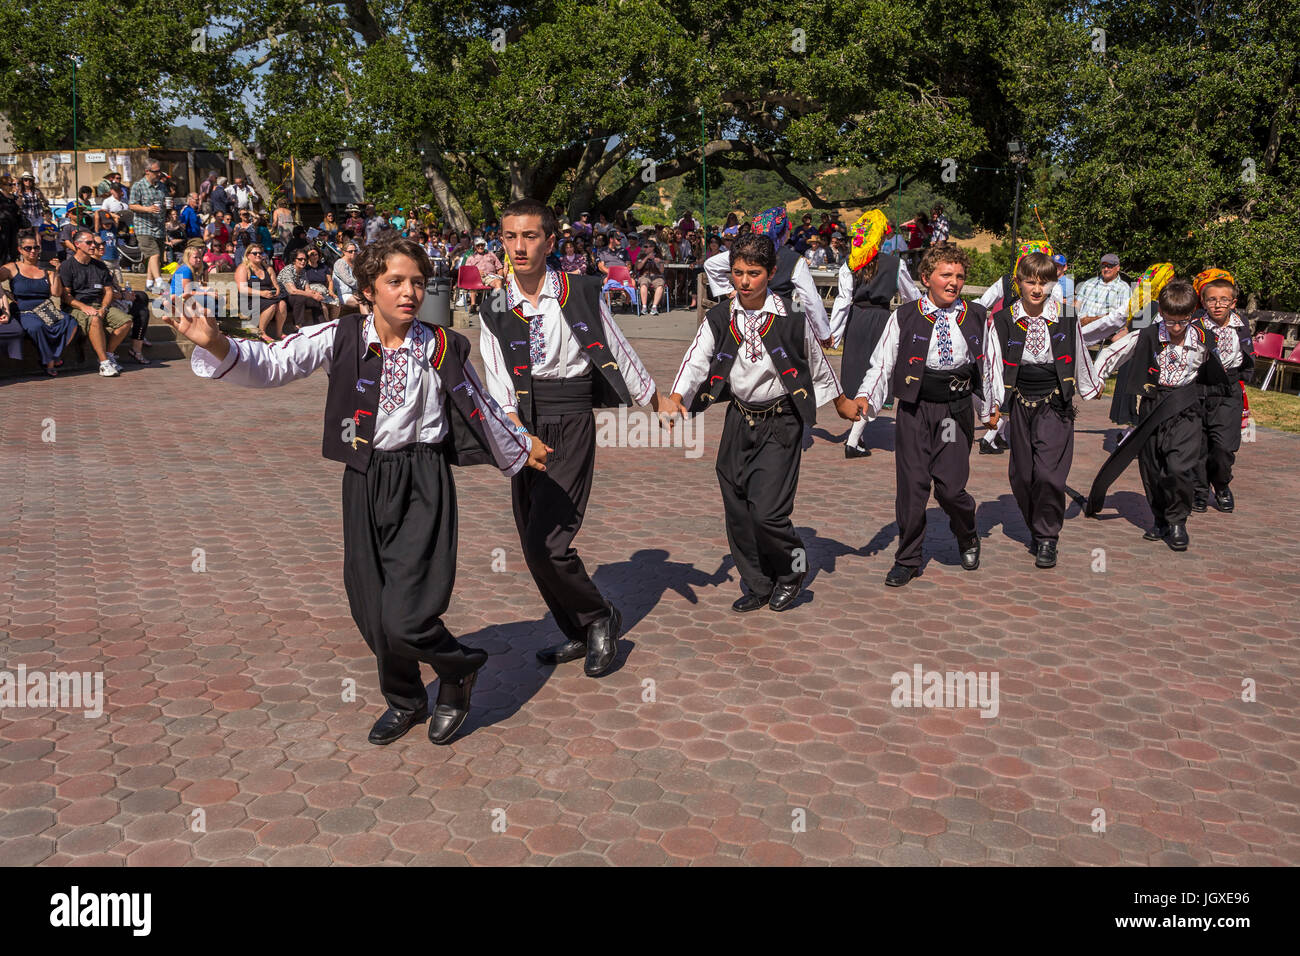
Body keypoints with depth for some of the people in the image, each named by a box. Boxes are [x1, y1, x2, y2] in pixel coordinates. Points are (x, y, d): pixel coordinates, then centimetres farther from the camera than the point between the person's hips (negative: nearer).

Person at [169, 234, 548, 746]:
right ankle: (405, 701, 37)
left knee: (405, 618, -13)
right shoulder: (343, 337, -1)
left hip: (422, 482, -3)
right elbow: (272, 364, -8)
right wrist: (217, 346, -25)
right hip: (364, 483, 3)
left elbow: (482, 410, 12)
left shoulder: (441, 348, -3)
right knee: (371, 612, 10)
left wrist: (520, 449, 24)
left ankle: (460, 668, 20)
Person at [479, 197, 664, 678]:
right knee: (533, 547, 10)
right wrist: (516, 433, -20)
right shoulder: (495, 307, 3)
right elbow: (498, 380, -4)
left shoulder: (580, 293, -4)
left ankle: (599, 617, 13)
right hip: (524, 426, 5)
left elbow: (619, 353, 7)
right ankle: (579, 634, 30)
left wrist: (659, 404, 16)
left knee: (547, 543, -13)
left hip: (571, 424, -5)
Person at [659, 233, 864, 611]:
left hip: (781, 423, -4)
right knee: (737, 512, 8)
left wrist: (841, 402, 20)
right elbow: (697, 360, -12)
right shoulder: (718, 318, -1)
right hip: (739, 421, 4)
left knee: (767, 510, -13)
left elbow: (816, 361, 7)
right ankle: (759, 586, 27)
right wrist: (675, 399, -30)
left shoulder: (791, 318, -8)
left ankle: (793, 567, 18)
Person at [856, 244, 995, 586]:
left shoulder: (977, 317, 9)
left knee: (950, 487, -7)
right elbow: (882, 364, -1)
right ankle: (907, 560, 16)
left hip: (956, 410, 0)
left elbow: (985, 365, 17)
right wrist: (865, 398, -15)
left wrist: (990, 409, 19)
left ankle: (968, 539, 26)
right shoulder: (904, 317, 1)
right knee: (912, 485, 0)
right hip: (914, 410, 0)